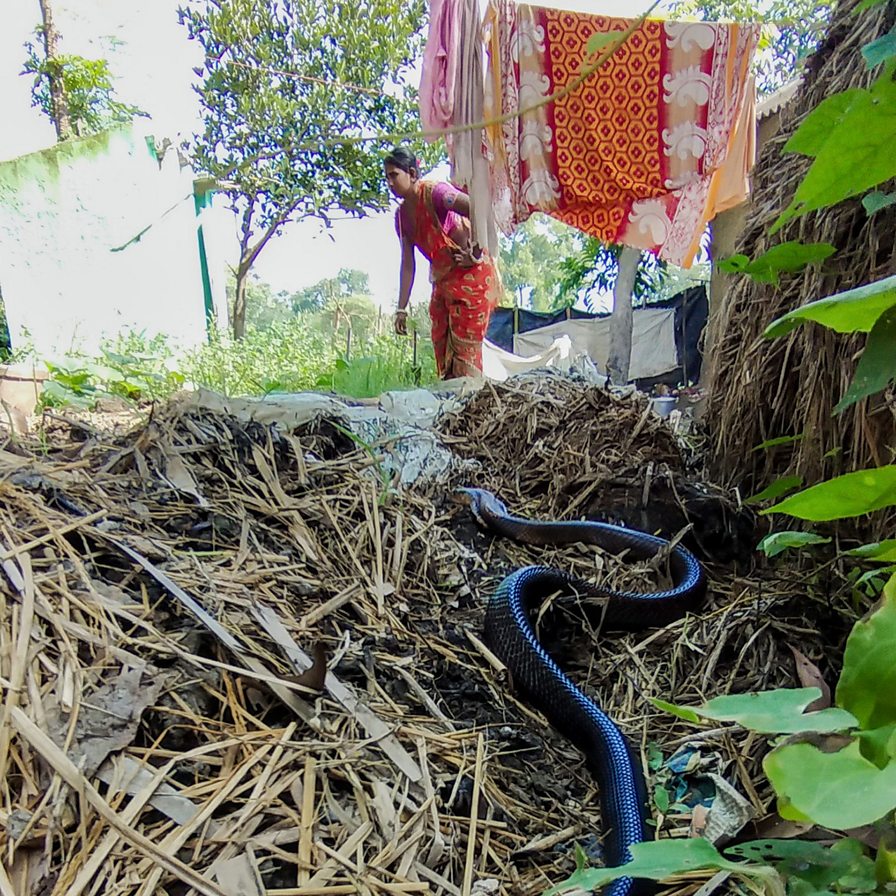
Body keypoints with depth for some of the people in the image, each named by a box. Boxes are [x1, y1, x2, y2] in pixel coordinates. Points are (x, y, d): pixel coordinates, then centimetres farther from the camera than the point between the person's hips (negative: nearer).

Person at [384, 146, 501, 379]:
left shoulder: (434, 192, -16)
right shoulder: (401, 215, 7)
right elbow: (407, 264, 7)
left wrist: (475, 252, -22)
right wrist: (402, 308, 3)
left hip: (471, 275, -8)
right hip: (443, 281, 8)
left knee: (465, 347, -9)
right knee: (441, 346, 9)